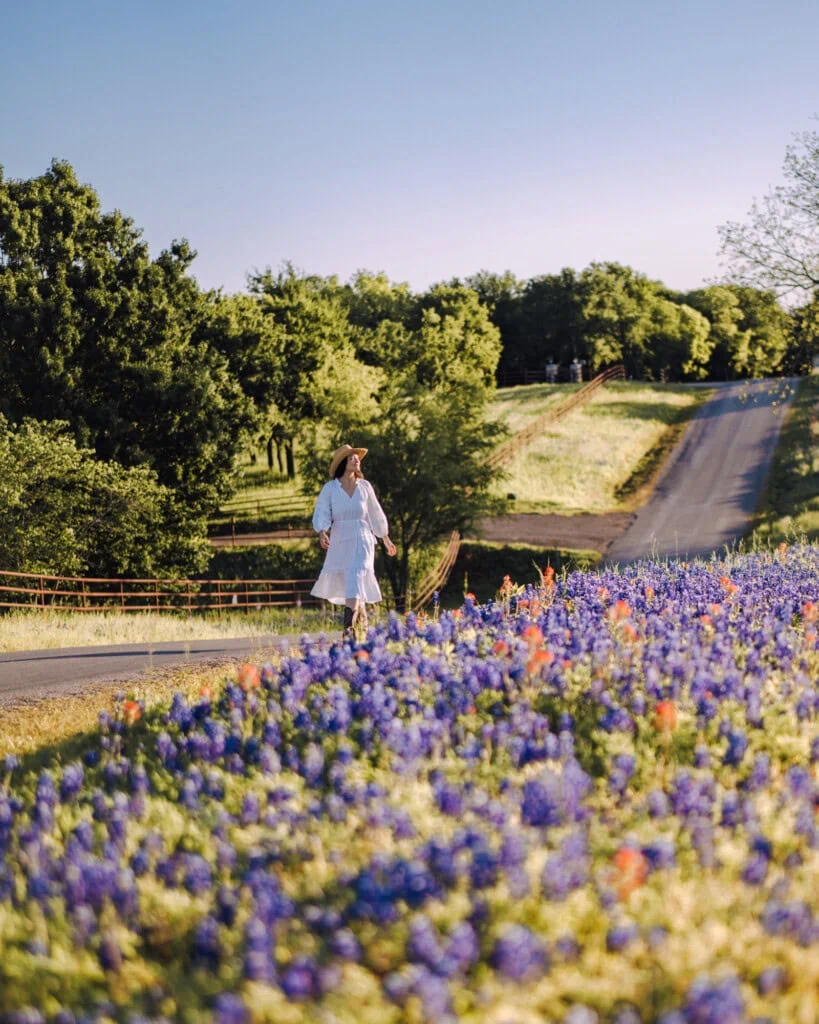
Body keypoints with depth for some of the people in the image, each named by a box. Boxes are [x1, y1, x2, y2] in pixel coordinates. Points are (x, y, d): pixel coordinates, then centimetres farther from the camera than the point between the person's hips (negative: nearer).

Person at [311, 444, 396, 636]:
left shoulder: (364, 486, 6)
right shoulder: (330, 488, 1)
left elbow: (375, 513, 16)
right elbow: (321, 514, -4)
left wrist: (386, 540, 23)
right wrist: (322, 533, -25)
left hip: (362, 539, 0)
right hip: (339, 541, 1)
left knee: (355, 578, -18)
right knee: (345, 583, 6)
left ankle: (349, 626, -25)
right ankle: (361, 617, 28)